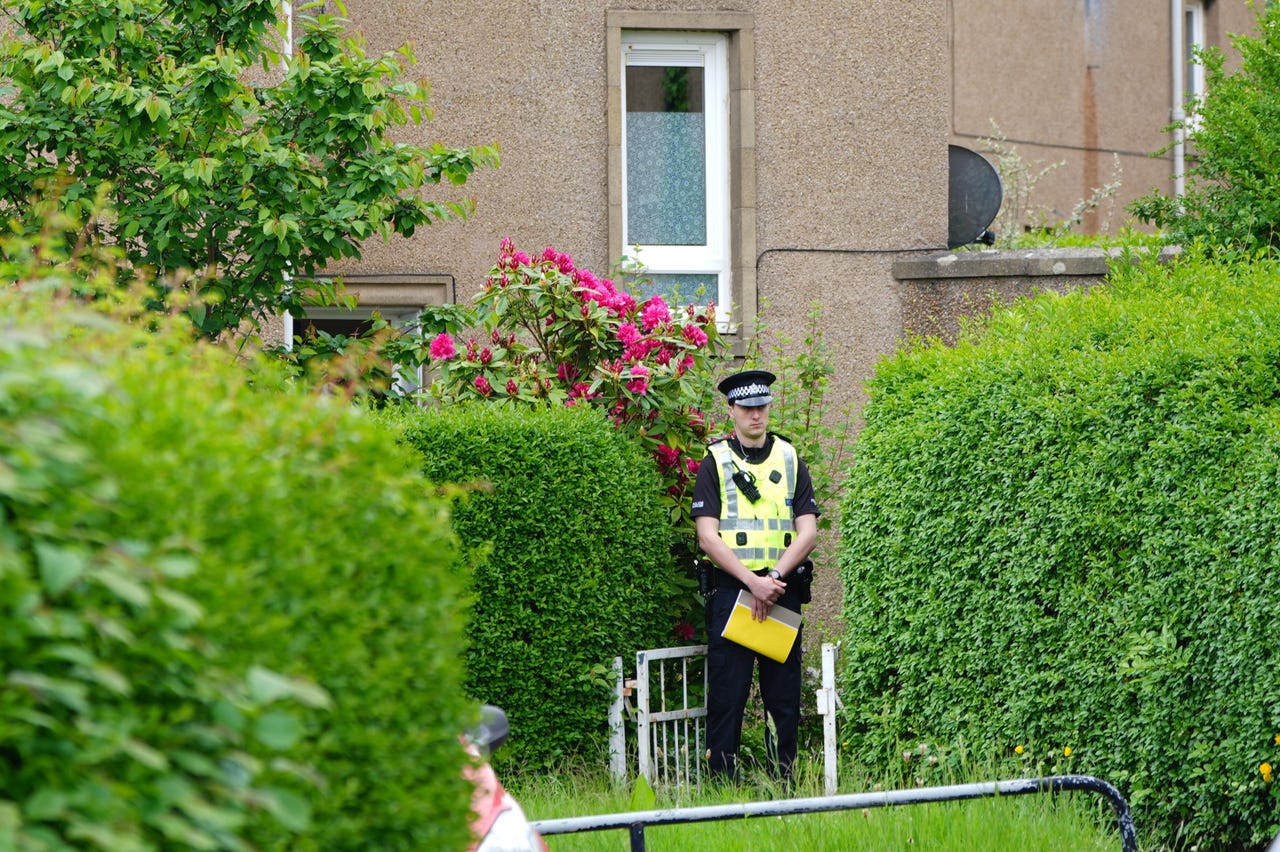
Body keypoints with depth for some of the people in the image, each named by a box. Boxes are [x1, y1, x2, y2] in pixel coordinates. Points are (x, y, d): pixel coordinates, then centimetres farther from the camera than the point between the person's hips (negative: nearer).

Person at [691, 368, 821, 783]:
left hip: (783, 590, 3)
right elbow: (708, 536, -5)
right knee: (727, 697, -5)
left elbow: (808, 531, 5)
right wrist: (753, 581, -15)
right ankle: (723, 789, -3)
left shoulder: (790, 459, 12)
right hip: (731, 589, -3)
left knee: (784, 698, 3)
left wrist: (775, 577, -11)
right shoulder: (715, 463, 4)